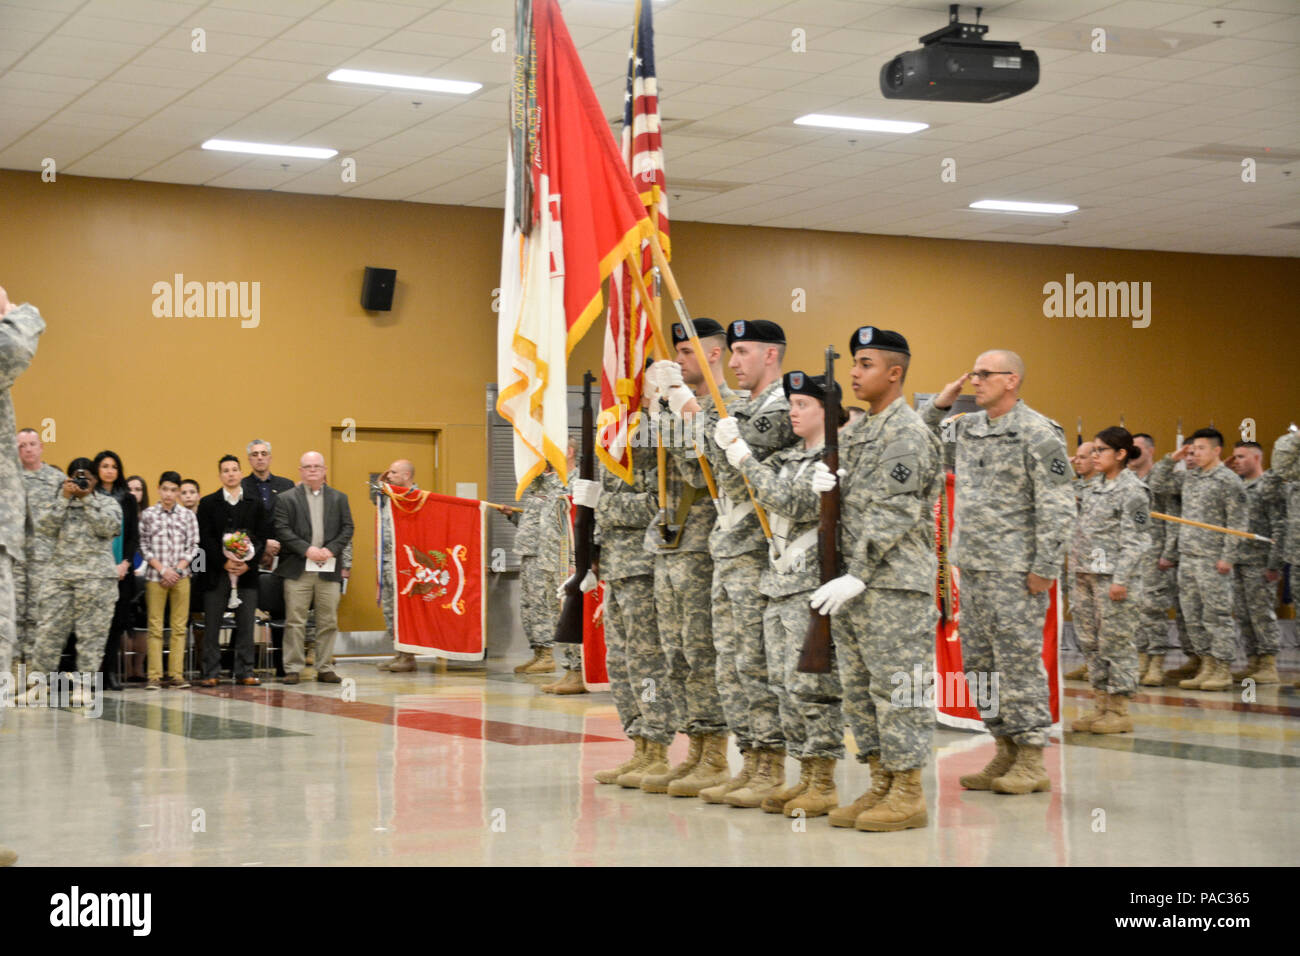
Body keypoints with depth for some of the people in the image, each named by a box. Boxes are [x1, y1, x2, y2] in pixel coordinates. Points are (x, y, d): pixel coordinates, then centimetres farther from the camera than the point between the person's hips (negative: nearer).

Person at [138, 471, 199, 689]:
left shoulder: (188, 516, 8)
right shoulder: (148, 515, 4)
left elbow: (193, 546, 6)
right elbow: (144, 546, 1)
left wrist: (178, 569, -6)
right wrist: (162, 569, -8)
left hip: (181, 577, 2)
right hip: (155, 577, -2)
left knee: (180, 627, 1)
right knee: (155, 627, -2)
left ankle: (176, 674, 5)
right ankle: (153, 676, -1)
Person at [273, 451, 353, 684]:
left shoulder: (339, 498, 14)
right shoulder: (286, 499, 6)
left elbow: (347, 528, 8)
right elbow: (282, 530, -4)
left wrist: (331, 549, -8)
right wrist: (307, 549, -13)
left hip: (329, 569, 2)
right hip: (297, 570, -2)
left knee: (328, 621, 4)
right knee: (295, 621, -3)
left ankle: (325, 669, 11)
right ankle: (293, 669, 3)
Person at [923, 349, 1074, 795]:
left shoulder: (1038, 433, -9)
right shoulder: (967, 427, 13)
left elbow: (1057, 507, -12)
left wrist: (1044, 568, -16)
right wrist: (940, 403, 9)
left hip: (1015, 571, -8)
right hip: (972, 566, 8)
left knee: (1019, 661, -5)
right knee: (979, 662, 10)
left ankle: (1032, 761, 2)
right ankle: (1005, 752, 19)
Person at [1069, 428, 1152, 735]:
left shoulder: (1132, 490, -7)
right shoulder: (1094, 488, 16)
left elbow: (1134, 540, -12)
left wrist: (1121, 579, -18)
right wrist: (1076, 574, 17)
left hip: (1113, 575, -8)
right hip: (1086, 572, 8)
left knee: (1115, 640, -5)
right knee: (1090, 641, 9)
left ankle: (1120, 711, 2)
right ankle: (1100, 706, 16)